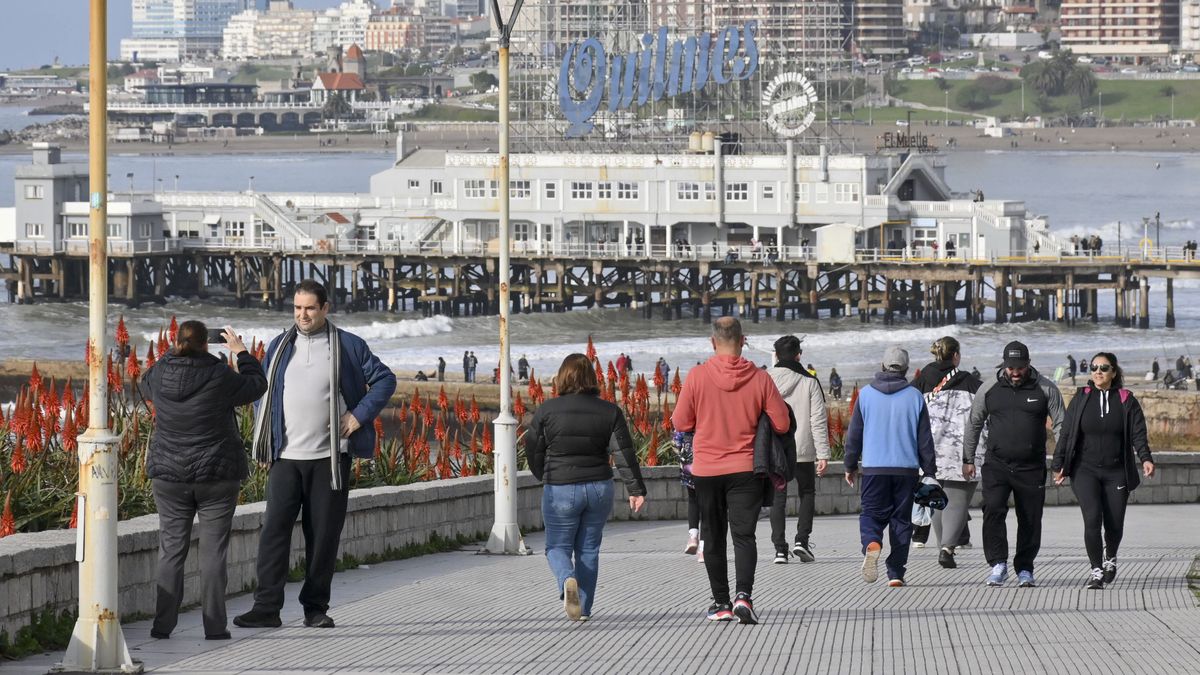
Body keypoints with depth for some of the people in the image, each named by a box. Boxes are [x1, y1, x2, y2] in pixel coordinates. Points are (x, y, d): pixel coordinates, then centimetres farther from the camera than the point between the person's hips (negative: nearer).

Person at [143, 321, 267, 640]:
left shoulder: (159, 374, -4)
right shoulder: (220, 377, -13)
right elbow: (256, 385, 4)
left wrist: (175, 354, 29)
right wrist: (242, 353, 18)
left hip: (169, 474, 2)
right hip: (217, 475, -2)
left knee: (171, 548, 7)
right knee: (213, 551, 3)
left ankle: (163, 623, 3)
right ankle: (214, 625, 1)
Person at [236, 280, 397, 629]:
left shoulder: (348, 346, 4)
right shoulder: (279, 347, 11)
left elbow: (385, 379, 7)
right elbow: (264, 396, 16)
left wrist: (360, 414, -6)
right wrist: (264, 448, 8)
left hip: (329, 457, -1)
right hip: (286, 457, 1)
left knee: (323, 534, 2)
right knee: (274, 528, -9)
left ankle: (316, 608, 11)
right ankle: (267, 607, -9)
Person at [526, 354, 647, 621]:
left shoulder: (547, 410, -6)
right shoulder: (609, 411, -2)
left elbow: (533, 451, 1)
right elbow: (624, 453, -6)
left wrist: (544, 476, 20)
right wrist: (636, 489, -3)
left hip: (560, 490, -2)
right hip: (599, 488, 2)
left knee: (557, 547, 10)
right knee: (588, 549, 15)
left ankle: (567, 580, -21)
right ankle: (584, 608, 15)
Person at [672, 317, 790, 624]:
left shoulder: (697, 376, -8)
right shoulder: (759, 378, -6)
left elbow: (681, 423, -3)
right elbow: (782, 424, -3)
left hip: (706, 469, 0)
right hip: (746, 469, 0)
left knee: (714, 537, 12)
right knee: (744, 534, -1)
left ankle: (721, 603, 14)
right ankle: (743, 594, -20)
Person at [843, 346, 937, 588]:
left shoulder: (866, 394, 1)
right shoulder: (914, 397, 1)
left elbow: (854, 434, 5)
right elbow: (924, 438, 4)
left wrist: (850, 466, 16)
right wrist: (929, 472, 11)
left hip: (874, 468, -1)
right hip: (906, 468, 1)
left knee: (872, 513, 7)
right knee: (901, 519, 8)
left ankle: (871, 543, -26)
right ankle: (896, 572, 4)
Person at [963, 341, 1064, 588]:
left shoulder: (1045, 389, 1)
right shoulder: (989, 389, 4)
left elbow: (1061, 425, 4)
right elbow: (974, 424, 14)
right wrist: (968, 459, 14)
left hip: (1031, 467, 0)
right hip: (996, 464, 0)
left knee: (1030, 520, 4)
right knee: (993, 511, -17)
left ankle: (1024, 570, 17)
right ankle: (998, 565, -11)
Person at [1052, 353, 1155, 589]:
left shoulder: (1127, 401, 3)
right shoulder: (1081, 399, 5)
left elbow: (1138, 434, -3)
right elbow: (1066, 434, 6)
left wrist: (1145, 459, -20)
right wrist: (1059, 465, 0)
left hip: (1116, 472, 0)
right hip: (1085, 470, 0)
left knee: (1114, 524, 4)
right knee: (1092, 519, -16)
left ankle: (1110, 558, 36)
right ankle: (1096, 570, -6)